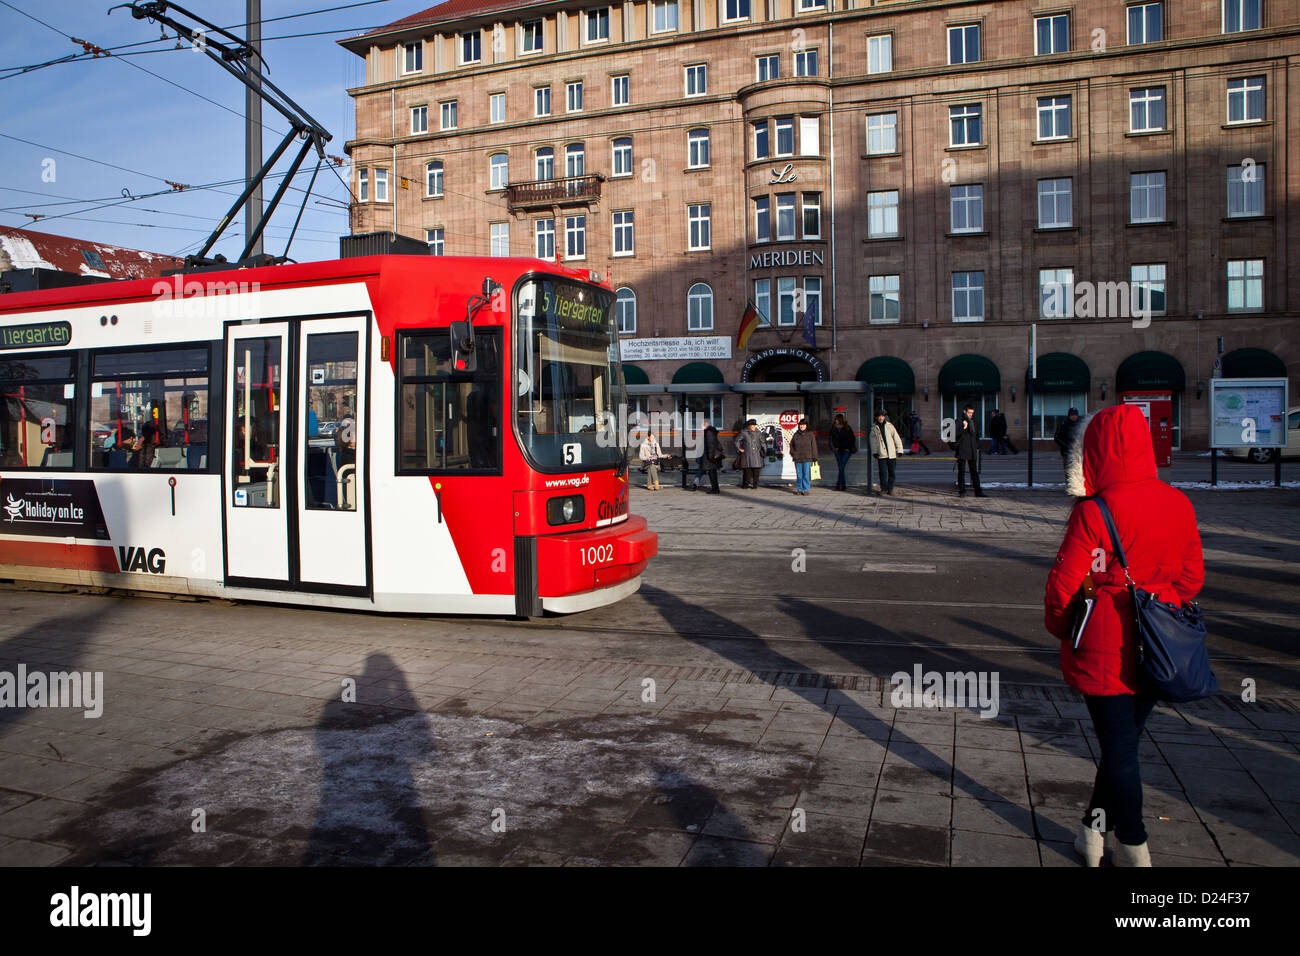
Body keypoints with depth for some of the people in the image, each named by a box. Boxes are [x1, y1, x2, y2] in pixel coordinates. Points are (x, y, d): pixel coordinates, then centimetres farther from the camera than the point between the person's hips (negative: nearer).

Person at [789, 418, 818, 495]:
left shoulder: (810, 434, 3)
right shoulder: (796, 434, 9)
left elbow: (813, 446, 3)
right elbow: (791, 444, 22)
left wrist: (814, 457, -1)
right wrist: (792, 452, 8)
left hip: (807, 458, -3)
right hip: (797, 458, 3)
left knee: (806, 474, -5)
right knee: (799, 474, 6)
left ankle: (806, 490, 1)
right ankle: (799, 489, 14)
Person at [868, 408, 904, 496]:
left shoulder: (889, 426, 5)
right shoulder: (874, 428, 6)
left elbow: (897, 438, 7)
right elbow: (873, 441, 8)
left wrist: (899, 450, 2)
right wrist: (874, 452, -2)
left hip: (891, 454, 1)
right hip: (881, 454, -1)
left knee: (891, 472, 4)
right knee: (883, 472, -6)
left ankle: (890, 489, 13)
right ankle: (883, 488, 6)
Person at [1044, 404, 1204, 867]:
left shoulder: (1093, 513, -19)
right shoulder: (1179, 504, -1)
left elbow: (1064, 583, -16)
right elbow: (1192, 577, 8)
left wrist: (1059, 626, 3)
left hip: (1105, 649, -5)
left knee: (1118, 747, 7)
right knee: (1125, 740, 18)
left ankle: (1134, 849, 20)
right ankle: (1094, 831, 32)